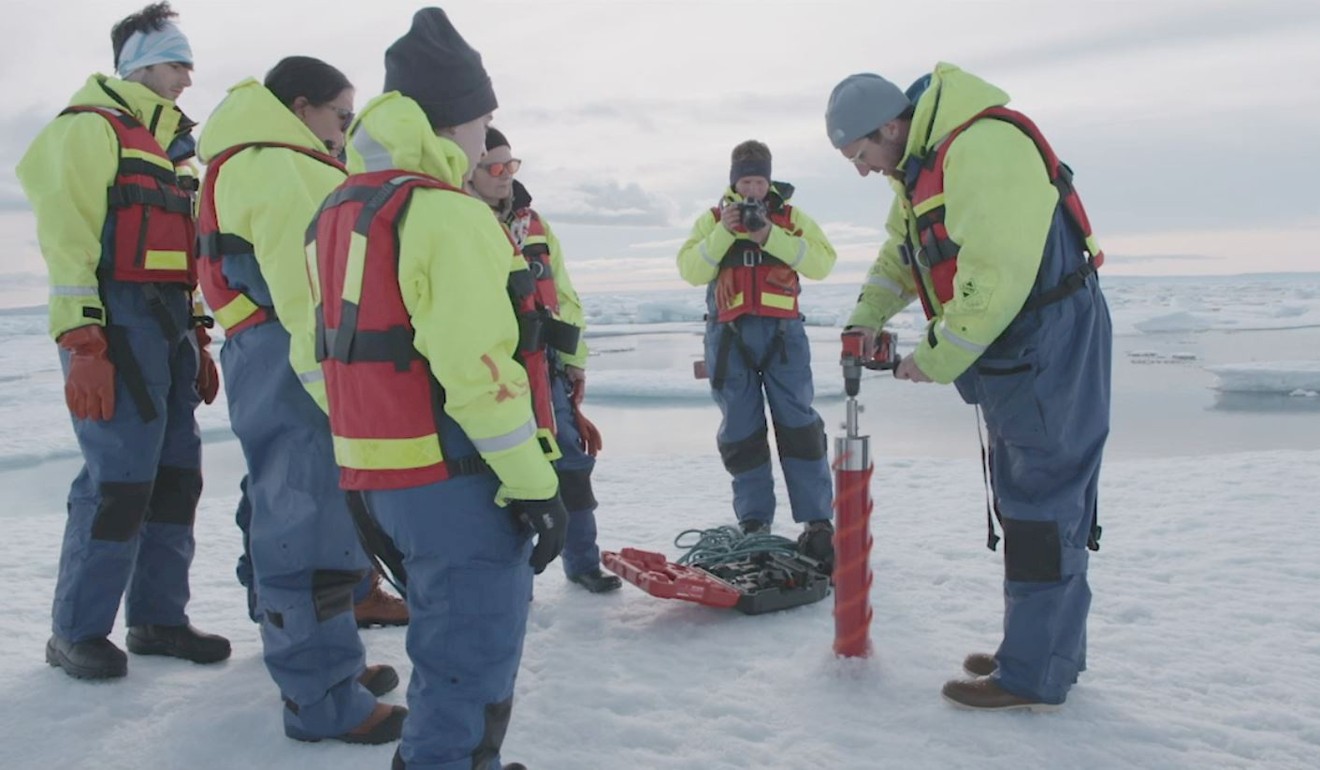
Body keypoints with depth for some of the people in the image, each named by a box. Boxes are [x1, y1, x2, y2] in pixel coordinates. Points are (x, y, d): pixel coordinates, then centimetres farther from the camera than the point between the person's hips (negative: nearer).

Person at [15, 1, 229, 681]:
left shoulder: (169, 144, 23)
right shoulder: (88, 128, -4)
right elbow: (67, 238, -13)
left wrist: (197, 342, 20)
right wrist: (81, 344, -21)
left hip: (169, 328, 9)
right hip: (115, 325, -9)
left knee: (176, 476, 8)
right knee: (119, 479, -9)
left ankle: (157, 618, 18)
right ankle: (76, 633, 5)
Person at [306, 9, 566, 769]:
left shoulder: (341, 211, 13)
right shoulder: (448, 215, -16)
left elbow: (334, 348, 16)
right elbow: (479, 370, -22)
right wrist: (535, 484, -16)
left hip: (374, 468, 10)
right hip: (452, 476, -9)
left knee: (449, 636, 23)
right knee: (476, 649, 1)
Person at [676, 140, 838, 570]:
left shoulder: (792, 217, 10)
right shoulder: (712, 220, 12)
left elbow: (822, 263, -5)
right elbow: (690, 270, -2)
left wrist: (771, 236, -15)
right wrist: (724, 234, -14)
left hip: (782, 333, -1)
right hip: (729, 337, 1)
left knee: (799, 427, -4)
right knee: (741, 433, 4)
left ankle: (817, 523, 0)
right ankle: (754, 524, 12)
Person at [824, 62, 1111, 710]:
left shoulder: (982, 148, -23)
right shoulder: (920, 164, 10)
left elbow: (993, 280, -28)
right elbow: (900, 250, 23)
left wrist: (934, 360, -18)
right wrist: (866, 317, 10)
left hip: (1048, 341, -10)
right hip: (1009, 348, 10)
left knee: (1041, 507, -6)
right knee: (1029, 497, 14)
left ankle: (1033, 676, 2)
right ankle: (1053, 648, 26)